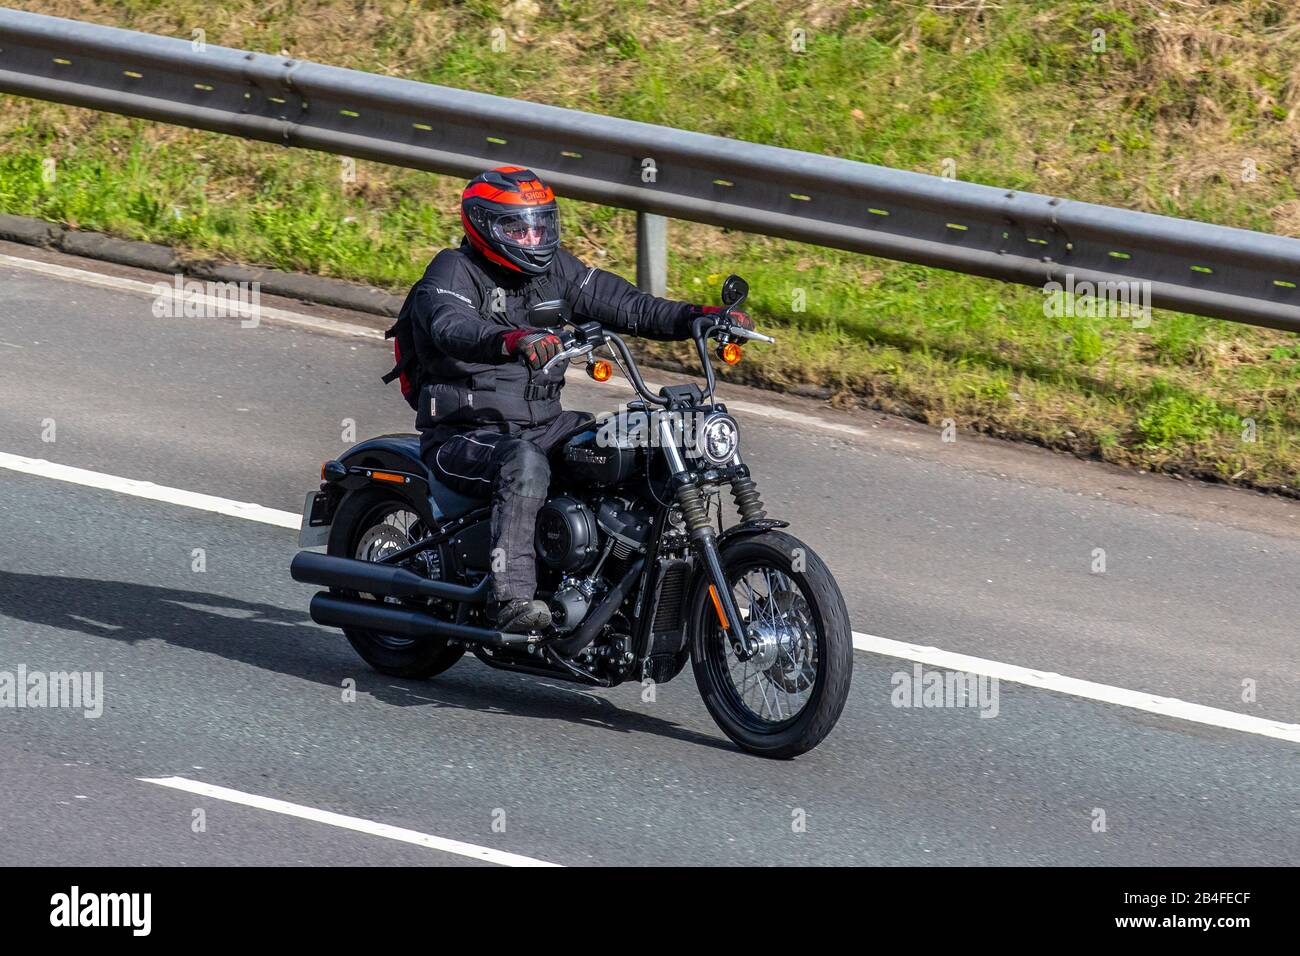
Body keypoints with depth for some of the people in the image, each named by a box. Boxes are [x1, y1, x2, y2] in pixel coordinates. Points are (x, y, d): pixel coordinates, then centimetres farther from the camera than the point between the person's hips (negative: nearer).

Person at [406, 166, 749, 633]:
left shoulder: (555, 270, 10)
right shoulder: (453, 272, -11)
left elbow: (625, 305, 8)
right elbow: (452, 329, -33)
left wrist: (697, 316, -8)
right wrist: (512, 341, -53)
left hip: (542, 425, 7)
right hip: (465, 435, -7)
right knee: (526, 463, -39)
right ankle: (512, 597, -45)